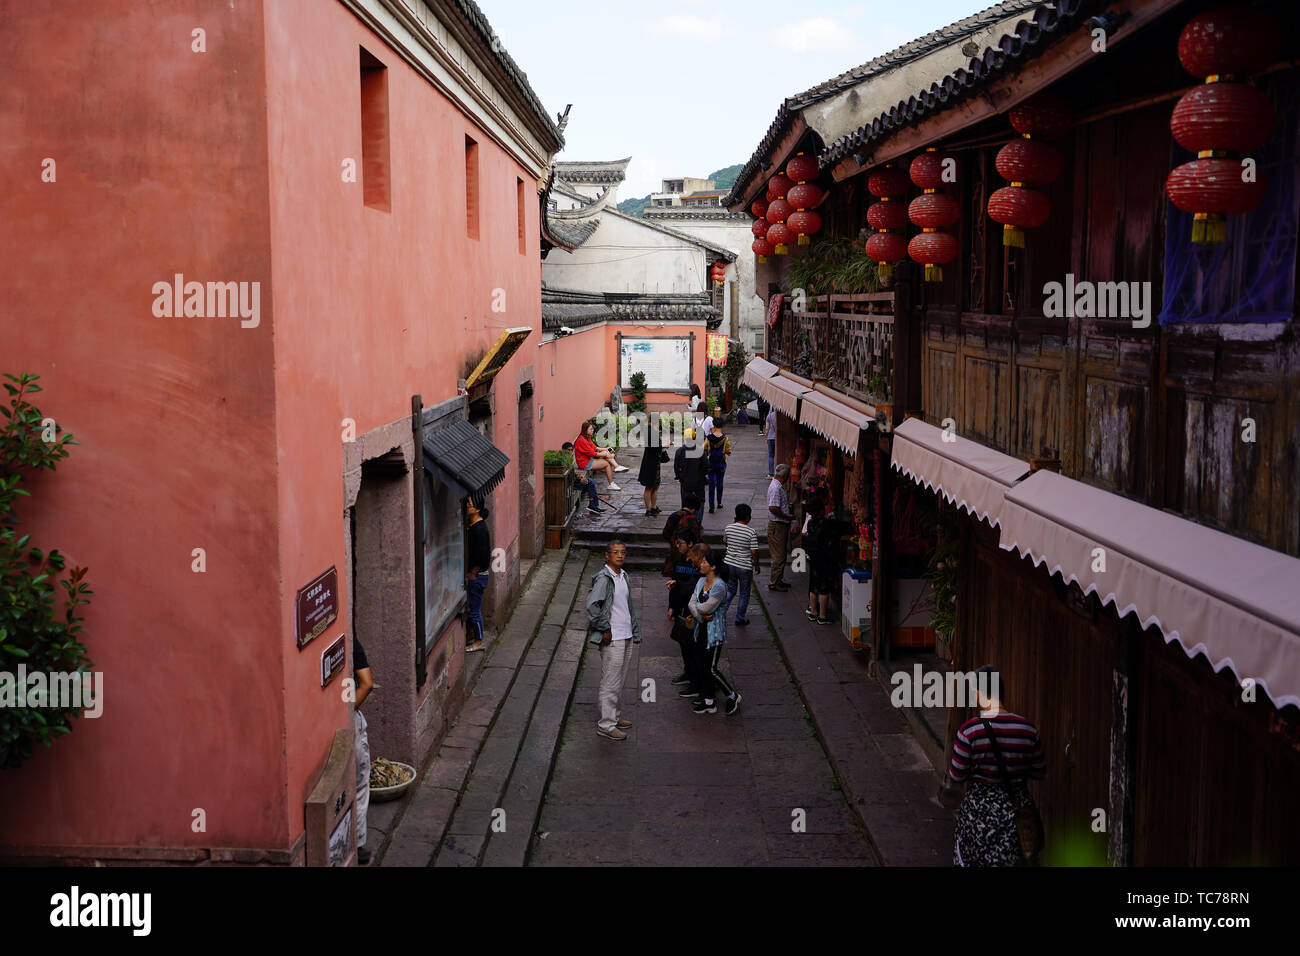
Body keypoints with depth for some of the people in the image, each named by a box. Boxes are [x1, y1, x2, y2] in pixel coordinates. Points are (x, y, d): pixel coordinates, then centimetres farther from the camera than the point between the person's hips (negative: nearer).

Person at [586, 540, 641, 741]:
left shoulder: (623, 576, 11)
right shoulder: (603, 579, -16)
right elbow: (592, 606, -25)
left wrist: (635, 631, 17)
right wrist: (605, 630, -19)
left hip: (626, 636, 8)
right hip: (612, 639, -8)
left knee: (620, 681, 18)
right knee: (610, 683, -2)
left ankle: (614, 717, 31)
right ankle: (606, 725, 6)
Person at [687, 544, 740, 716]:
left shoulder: (719, 586, -19)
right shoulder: (701, 581, 7)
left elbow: (705, 608, -24)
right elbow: (691, 603, 2)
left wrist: (697, 606, -4)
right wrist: (701, 615, -14)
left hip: (715, 632, -8)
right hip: (701, 630, 8)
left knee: (711, 669, -5)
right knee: (701, 666, 11)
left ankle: (732, 696, 15)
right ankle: (709, 702, 23)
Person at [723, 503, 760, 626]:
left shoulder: (728, 528, -5)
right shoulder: (751, 532, -19)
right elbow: (754, 552, -16)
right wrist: (756, 565, 0)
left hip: (729, 564, 4)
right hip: (745, 566, -4)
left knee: (730, 590, 21)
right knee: (744, 594, 14)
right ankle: (740, 619, 23)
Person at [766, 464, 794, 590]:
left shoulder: (779, 486, 13)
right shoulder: (776, 488, -20)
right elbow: (773, 508, -27)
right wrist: (787, 516, -18)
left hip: (781, 525, 10)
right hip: (777, 526, -10)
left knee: (781, 555, 16)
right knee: (778, 557, -5)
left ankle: (778, 580, 25)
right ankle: (774, 583, 2)